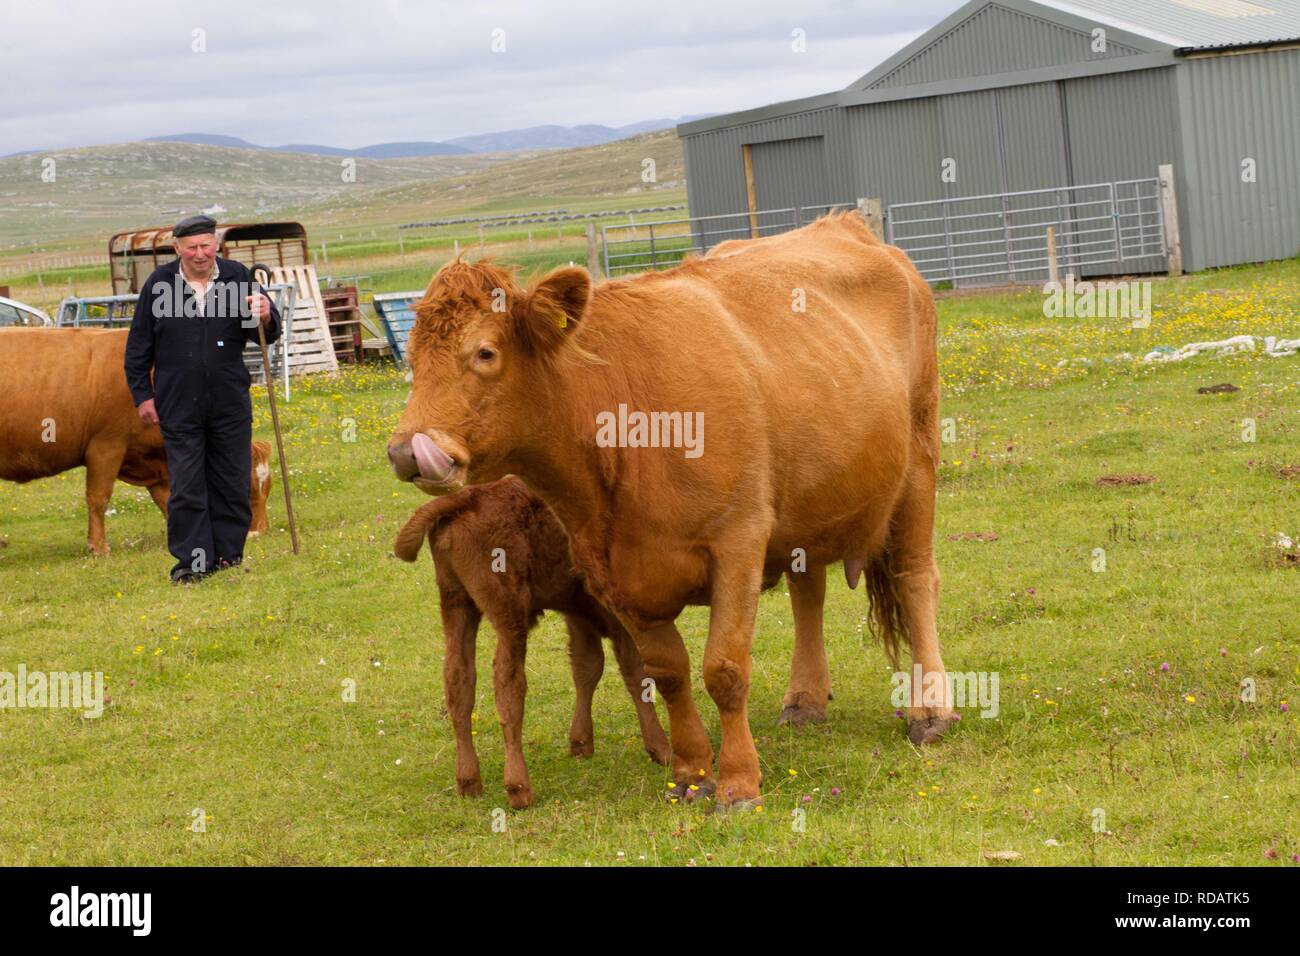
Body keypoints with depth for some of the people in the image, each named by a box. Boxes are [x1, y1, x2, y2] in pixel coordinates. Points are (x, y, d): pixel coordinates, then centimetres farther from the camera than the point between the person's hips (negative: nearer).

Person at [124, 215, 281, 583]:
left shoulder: (238, 277, 0)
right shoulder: (159, 283, -2)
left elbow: (266, 334, 4)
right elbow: (138, 346, 6)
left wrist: (265, 317, -19)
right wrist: (142, 394, 3)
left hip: (230, 403, 1)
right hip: (178, 405, -1)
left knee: (232, 483, 7)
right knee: (186, 487, -1)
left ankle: (228, 554, 18)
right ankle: (192, 560, 3)